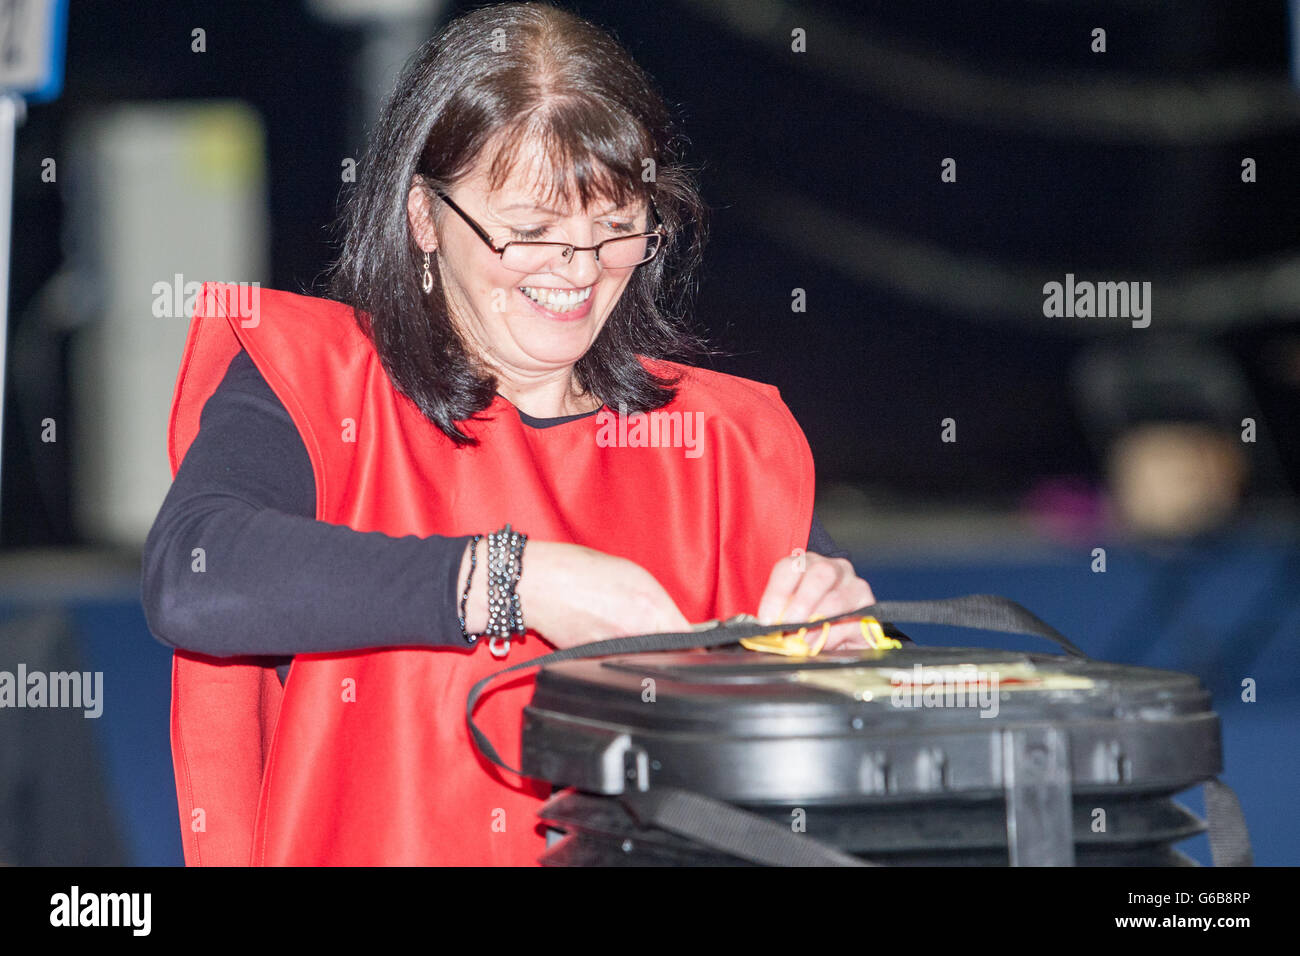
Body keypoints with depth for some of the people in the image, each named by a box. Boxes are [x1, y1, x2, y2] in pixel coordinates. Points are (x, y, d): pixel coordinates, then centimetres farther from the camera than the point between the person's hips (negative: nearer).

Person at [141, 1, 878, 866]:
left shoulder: (725, 439, 14)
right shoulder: (308, 384, 3)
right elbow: (188, 579, -17)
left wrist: (836, 628, -7)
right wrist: (513, 580, -19)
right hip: (373, 844, -3)